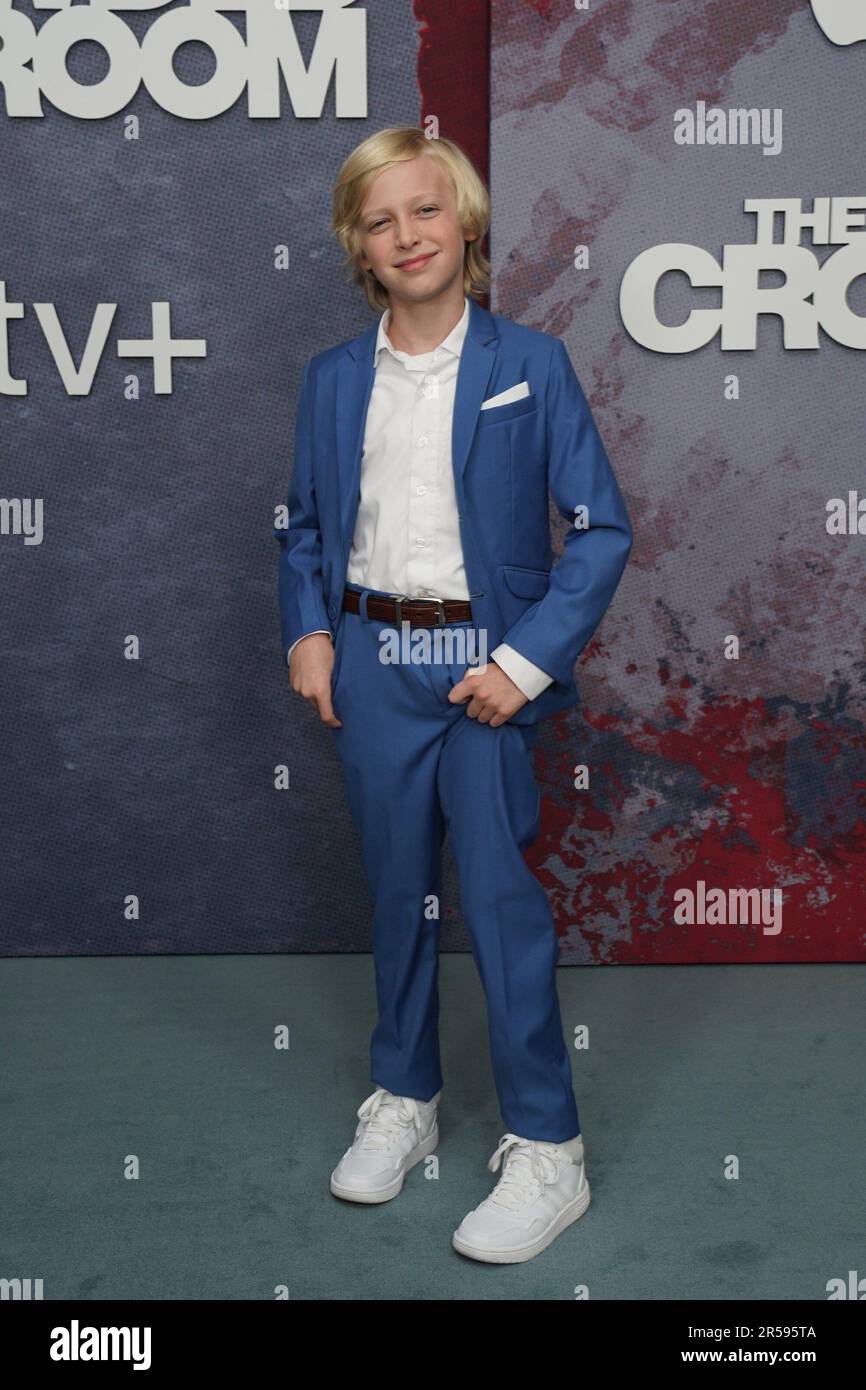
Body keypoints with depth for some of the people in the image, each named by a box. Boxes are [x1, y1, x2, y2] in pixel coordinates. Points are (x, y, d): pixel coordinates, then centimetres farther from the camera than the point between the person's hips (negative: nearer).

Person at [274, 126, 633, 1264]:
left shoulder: (532, 365, -4)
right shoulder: (332, 379, 7)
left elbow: (602, 529, -6)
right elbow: (304, 524, 17)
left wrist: (528, 659, -13)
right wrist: (305, 632, 1)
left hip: (487, 663, -3)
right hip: (370, 664, 4)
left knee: (502, 898, -2)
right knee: (397, 890, 13)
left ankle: (547, 1150, 12)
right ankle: (403, 1102, 32)